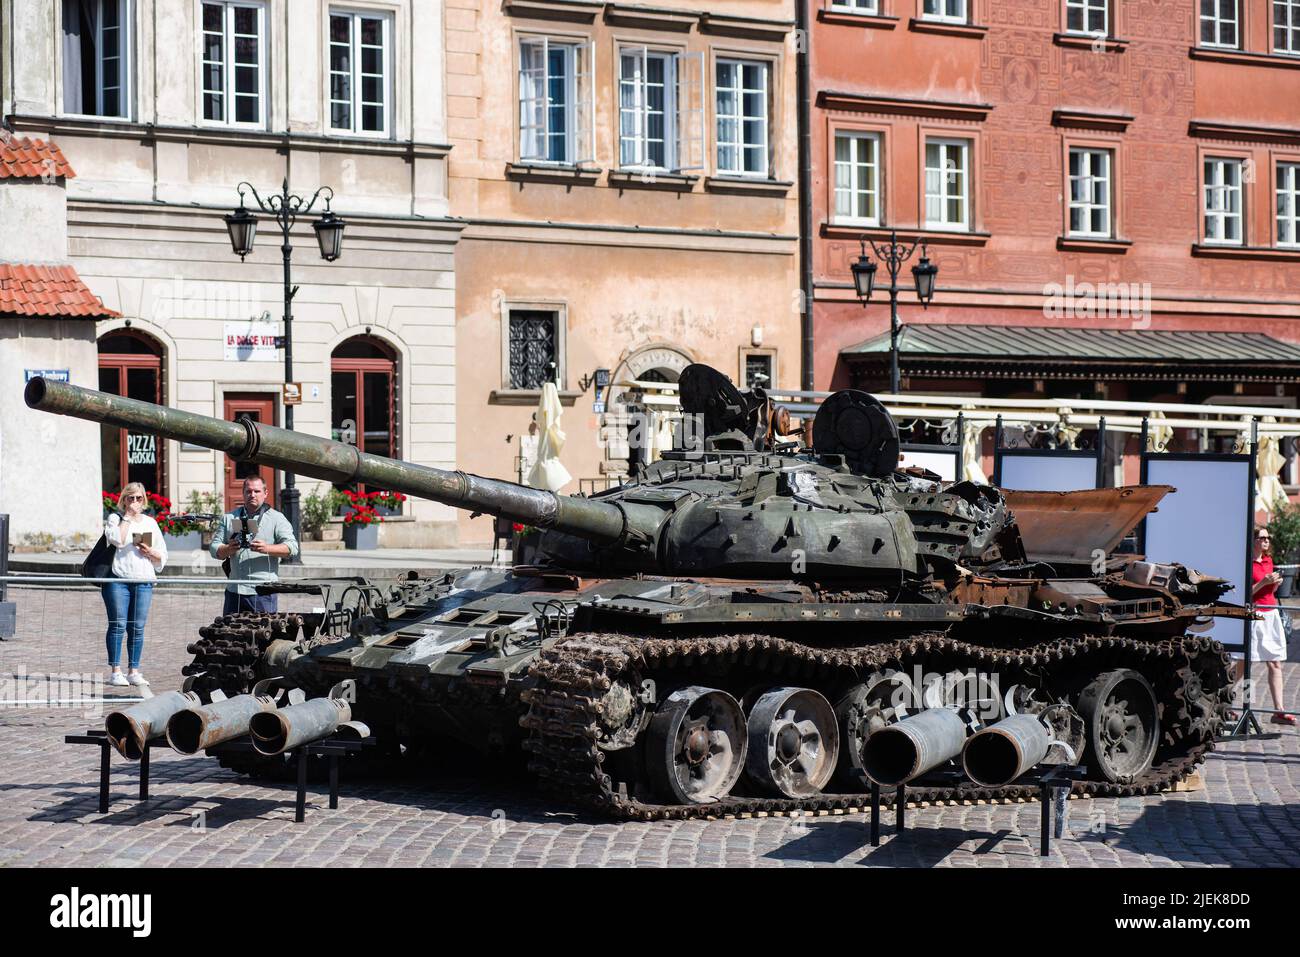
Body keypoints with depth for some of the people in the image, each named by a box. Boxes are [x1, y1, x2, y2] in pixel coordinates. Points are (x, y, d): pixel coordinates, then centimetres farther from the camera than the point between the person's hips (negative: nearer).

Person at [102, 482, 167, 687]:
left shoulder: (150, 522, 17)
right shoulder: (115, 518, 7)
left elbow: (162, 556, 17)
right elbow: (117, 539, -15)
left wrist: (150, 552, -4)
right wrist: (128, 516, -8)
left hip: (144, 581, 3)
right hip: (118, 579, -3)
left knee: (137, 627, 1)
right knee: (118, 625, -6)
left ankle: (134, 671, 6)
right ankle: (115, 671, -3)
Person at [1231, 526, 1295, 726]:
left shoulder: (1268, 561, 13)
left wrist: (1275, 584, 1)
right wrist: (1263, 582, -20)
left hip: (1271, 615, 7)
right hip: (1253, 614, -7)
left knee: (1275, 664, 2)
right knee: (1241, 664, 0)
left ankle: (1279, 710, 1)